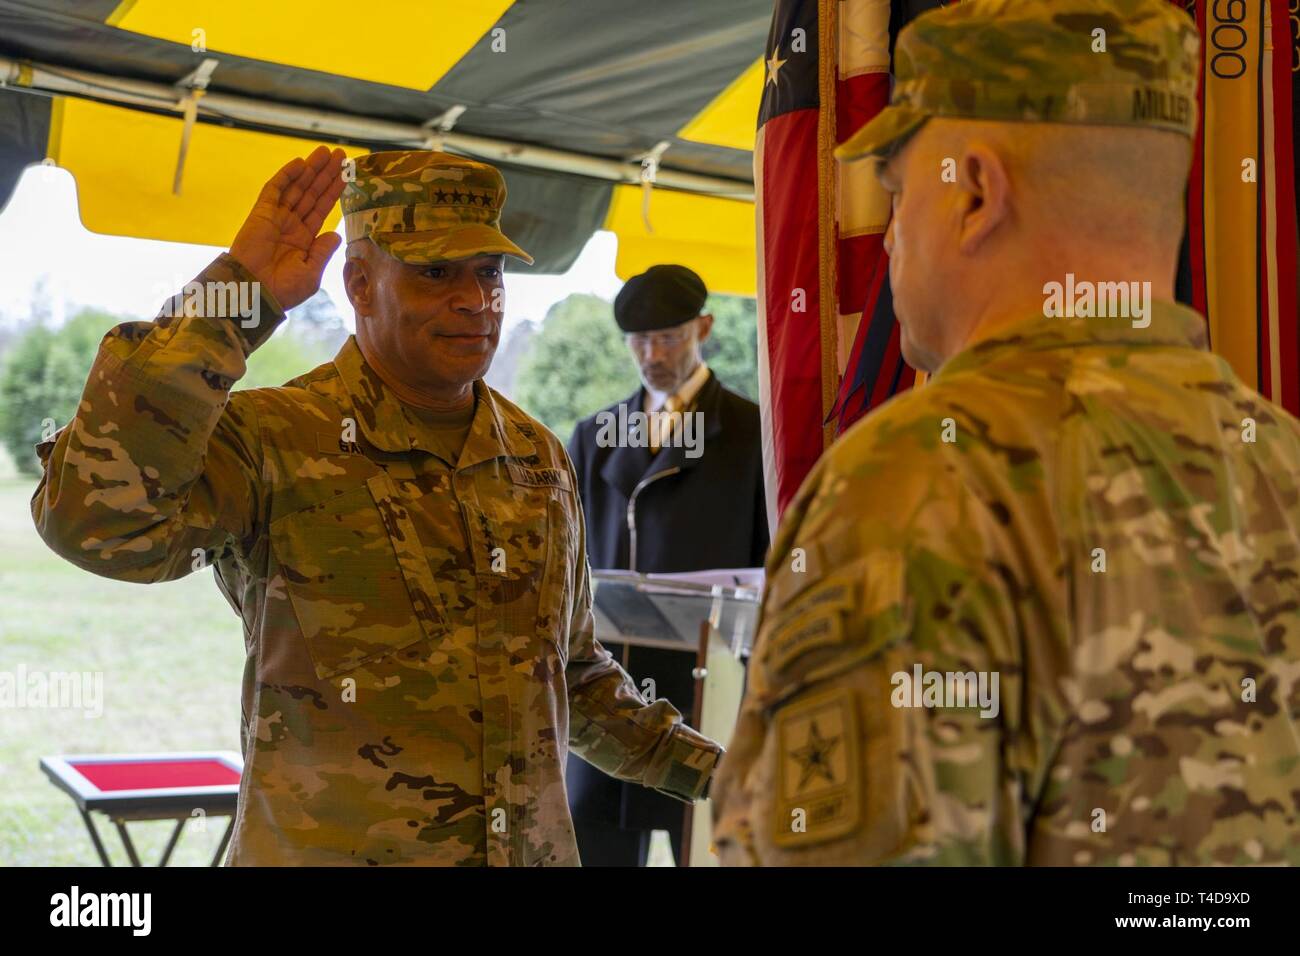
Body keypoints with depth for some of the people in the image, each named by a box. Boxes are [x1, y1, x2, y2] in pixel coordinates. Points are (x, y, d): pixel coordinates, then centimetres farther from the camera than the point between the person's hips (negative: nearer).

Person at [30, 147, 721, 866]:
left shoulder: (540, 458, 6)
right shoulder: (273, 441, -13)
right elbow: (93, 519, -32)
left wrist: (696, 768, 11)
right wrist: (236, 298, -29)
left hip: (535, 850, 6)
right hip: (328, 850, -5)